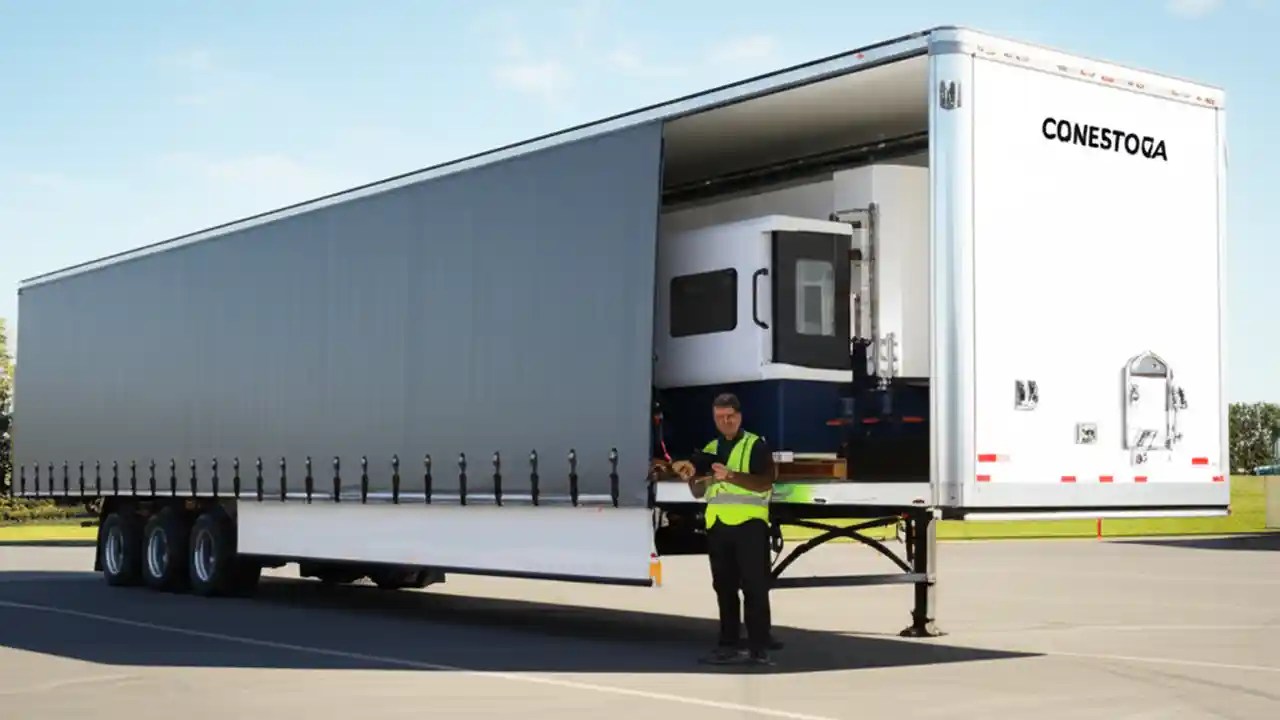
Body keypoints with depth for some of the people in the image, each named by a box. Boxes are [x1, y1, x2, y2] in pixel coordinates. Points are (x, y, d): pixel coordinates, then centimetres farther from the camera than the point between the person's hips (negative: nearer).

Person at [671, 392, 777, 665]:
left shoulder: (756, 445, 1)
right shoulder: (710, 450, 17)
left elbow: (765, 482, -12)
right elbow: (699, 492, 19)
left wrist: (730, 475, -22)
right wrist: (691, 475, -3)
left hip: (748, 523, -6)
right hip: (717, 525, 6)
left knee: (754, 586, -7)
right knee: (725, 587, 8)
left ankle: (759, 647, -8)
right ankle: (728, 645, 12)